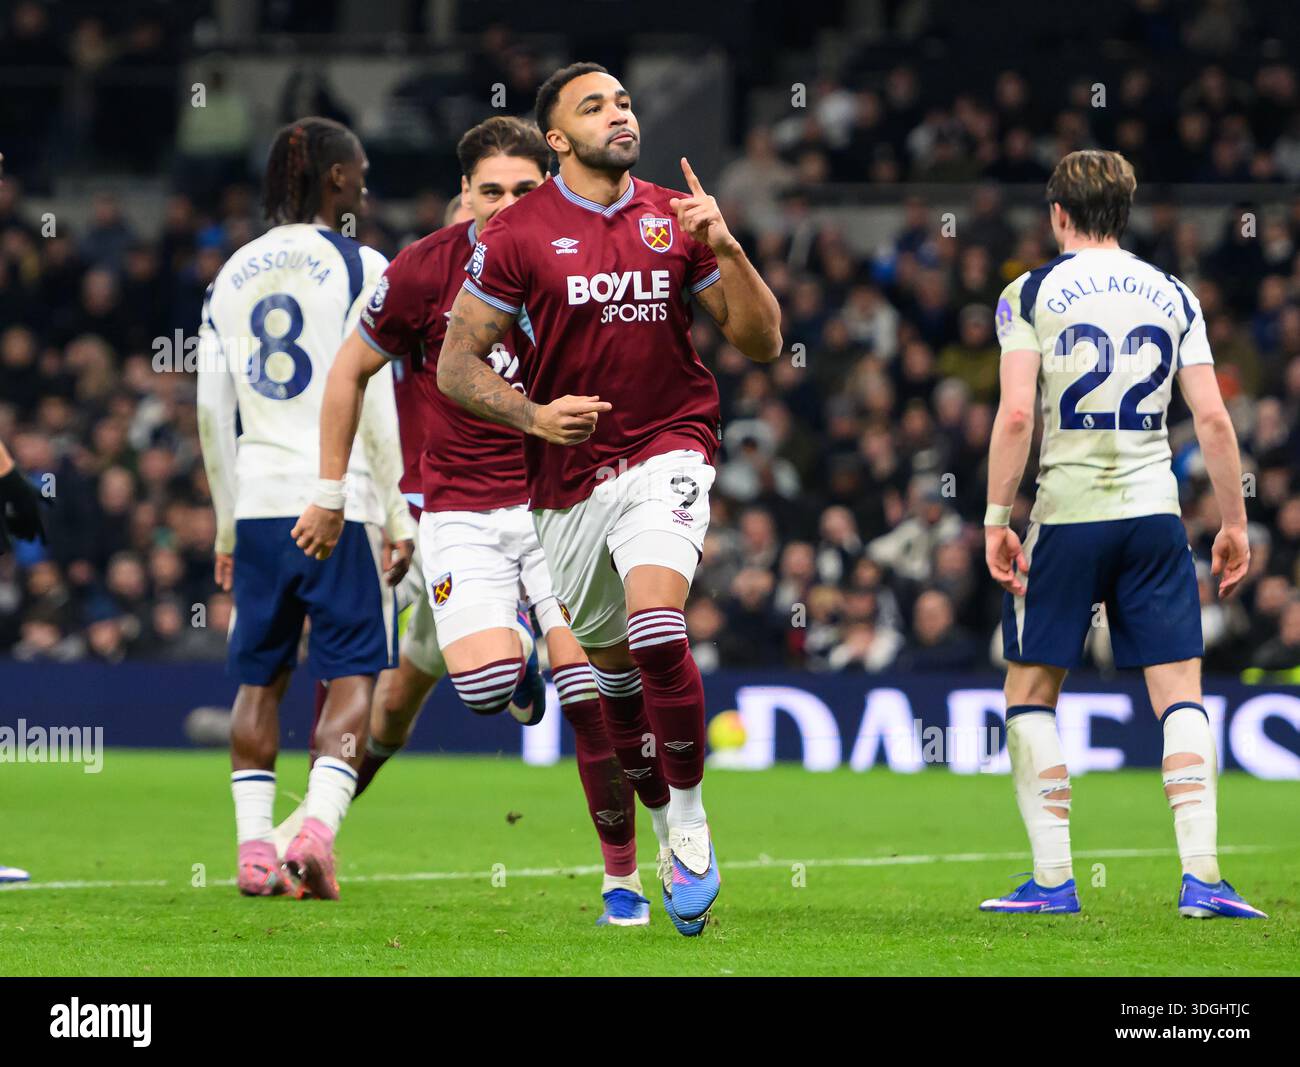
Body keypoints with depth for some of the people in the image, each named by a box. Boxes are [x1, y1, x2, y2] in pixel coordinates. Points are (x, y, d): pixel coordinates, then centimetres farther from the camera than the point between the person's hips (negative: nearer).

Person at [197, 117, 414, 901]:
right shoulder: (360, 269, -4)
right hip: (341, 501, -5)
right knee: (353, 672, -1)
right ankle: (317, 828, -18)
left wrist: (228, 526, 19)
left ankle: (254, 846, 4)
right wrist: (401, 518, -4)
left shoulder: (234, 275, 12)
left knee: (262, 676, 11)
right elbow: (375, 405, -9)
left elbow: (212, 414, 12)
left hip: (259, 502, 5)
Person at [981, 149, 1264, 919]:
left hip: (1067, 515, -2)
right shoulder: (1173, 297, 9)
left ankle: (1053, 879, 3)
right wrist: (1235, 523, 11)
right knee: (1180, 692, 2)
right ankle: (1202, 876, -9)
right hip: (1154, 515, 2)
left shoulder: (1031, 294, 0)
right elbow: (1213, 419, 4)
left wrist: (997, 519, -7)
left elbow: (1016, 414, -10)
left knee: (1032, 693, 9)